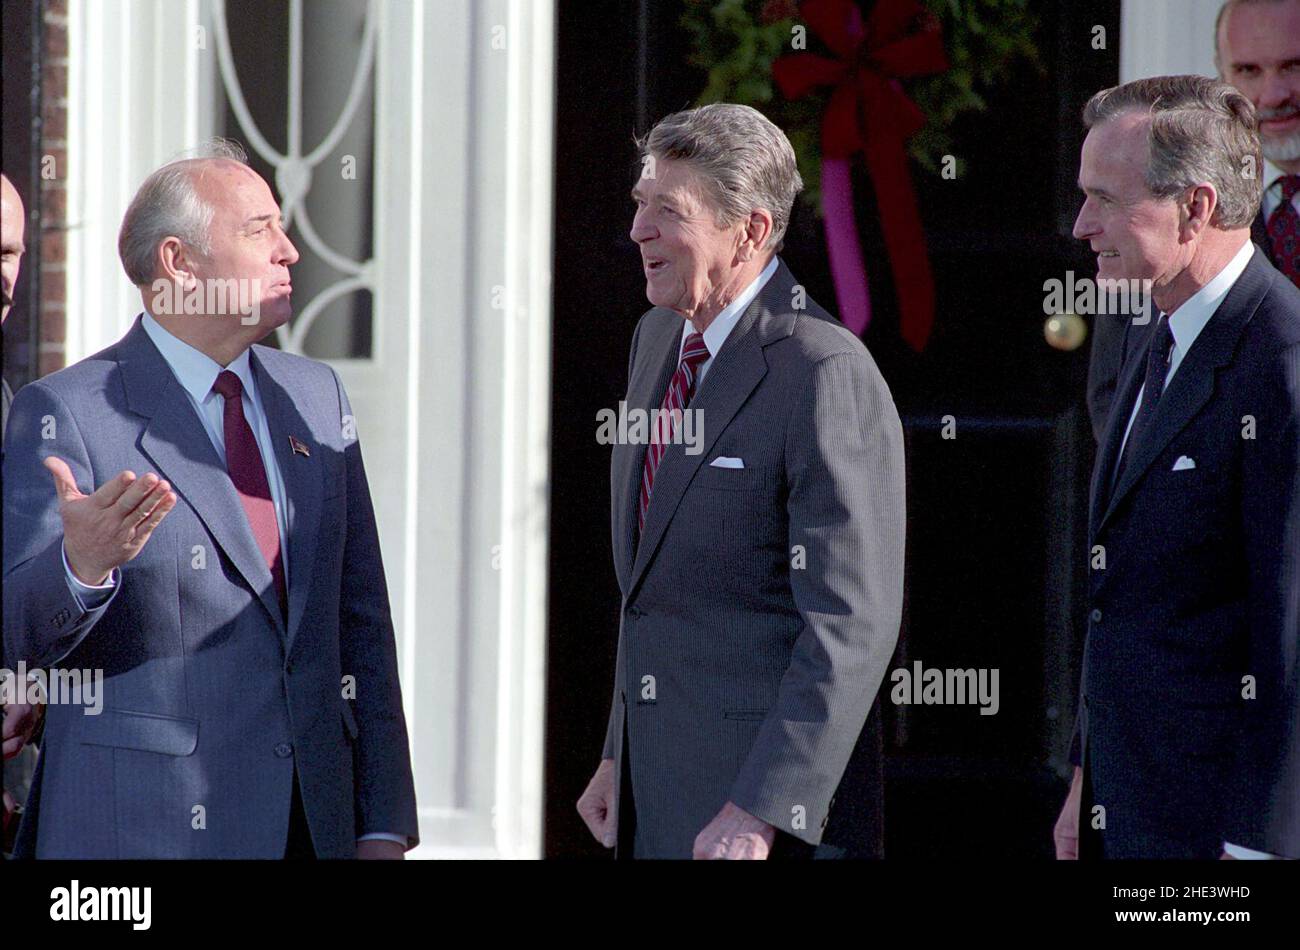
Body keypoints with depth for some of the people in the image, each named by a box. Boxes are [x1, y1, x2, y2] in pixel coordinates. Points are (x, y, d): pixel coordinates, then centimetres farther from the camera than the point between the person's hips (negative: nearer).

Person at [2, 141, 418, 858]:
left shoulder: (316, 396, 13)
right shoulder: (65, 413, -6)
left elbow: (362, 625, 12)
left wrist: (384, 826, 6)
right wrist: (81, 564, -35)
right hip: (141, 826, -5)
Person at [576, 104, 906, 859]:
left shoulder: (828, 376, -16)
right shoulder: (658, 339, 11)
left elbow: (852, 625, -20)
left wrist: (761, 811, -23)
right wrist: (620, 757, 16)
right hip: (655, 790, 8)